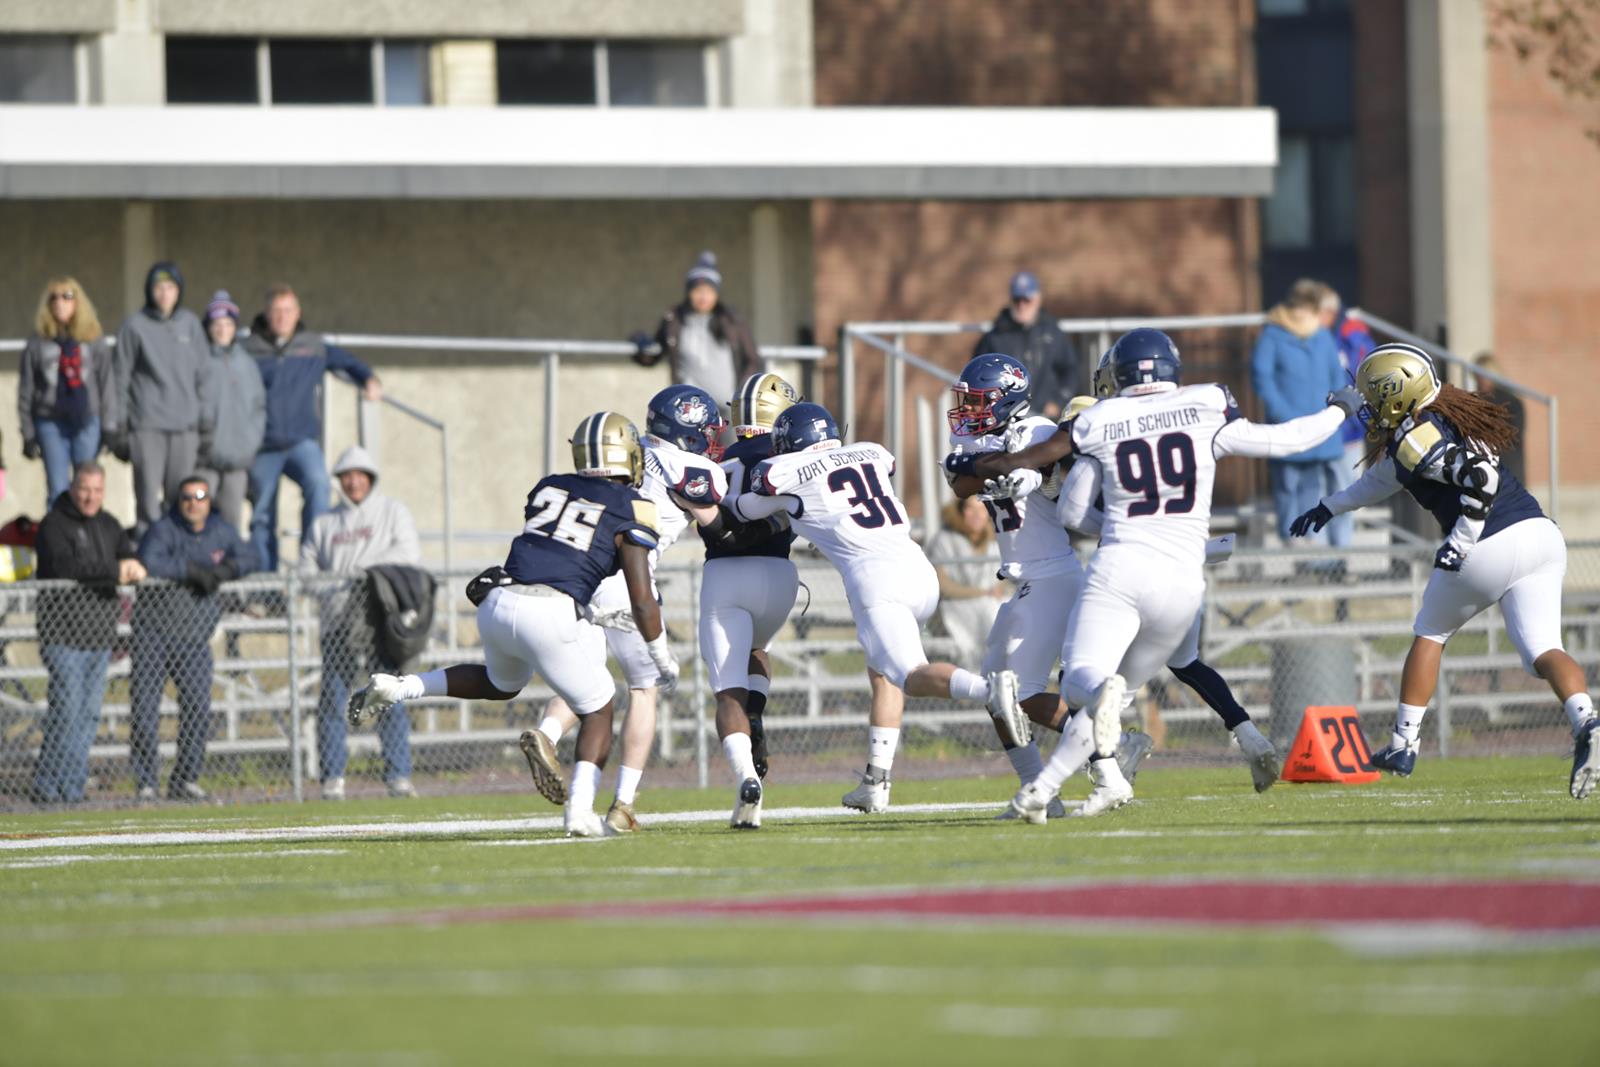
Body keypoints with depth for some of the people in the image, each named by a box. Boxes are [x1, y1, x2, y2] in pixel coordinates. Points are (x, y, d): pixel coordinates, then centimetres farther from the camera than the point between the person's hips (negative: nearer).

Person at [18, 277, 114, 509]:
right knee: (57, 491, -2)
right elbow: (26, 392, 7)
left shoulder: (95, 341, 5)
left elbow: (107, 385, 5)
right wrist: (28, 435, 4)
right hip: (51, 424, 0)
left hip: (87, 422, 0)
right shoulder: (38, 344, 5)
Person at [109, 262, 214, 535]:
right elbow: (120, 376, 3)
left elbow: (204, 374, 13)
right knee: (148, 492, -8)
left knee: (180, 495, 4)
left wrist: (205, 419, 5)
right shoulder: (134, 326, 2)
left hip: (185, 423, 3)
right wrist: (117, 424, -1)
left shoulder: (190, 324, 10)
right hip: (147, 424, -3)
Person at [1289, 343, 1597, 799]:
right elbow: (1384, 477, 39)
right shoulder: (1445, 416, 22)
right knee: (1541, 648, -1)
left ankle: (1404, 745, 25)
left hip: (1491, 550, -7)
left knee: (1430, 633, 17)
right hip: (1542, 534, 7)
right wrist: (1329, 507, 51)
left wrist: (1459, 543, -15)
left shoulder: (1415, 437, -8)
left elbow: (1480, 476, -24)